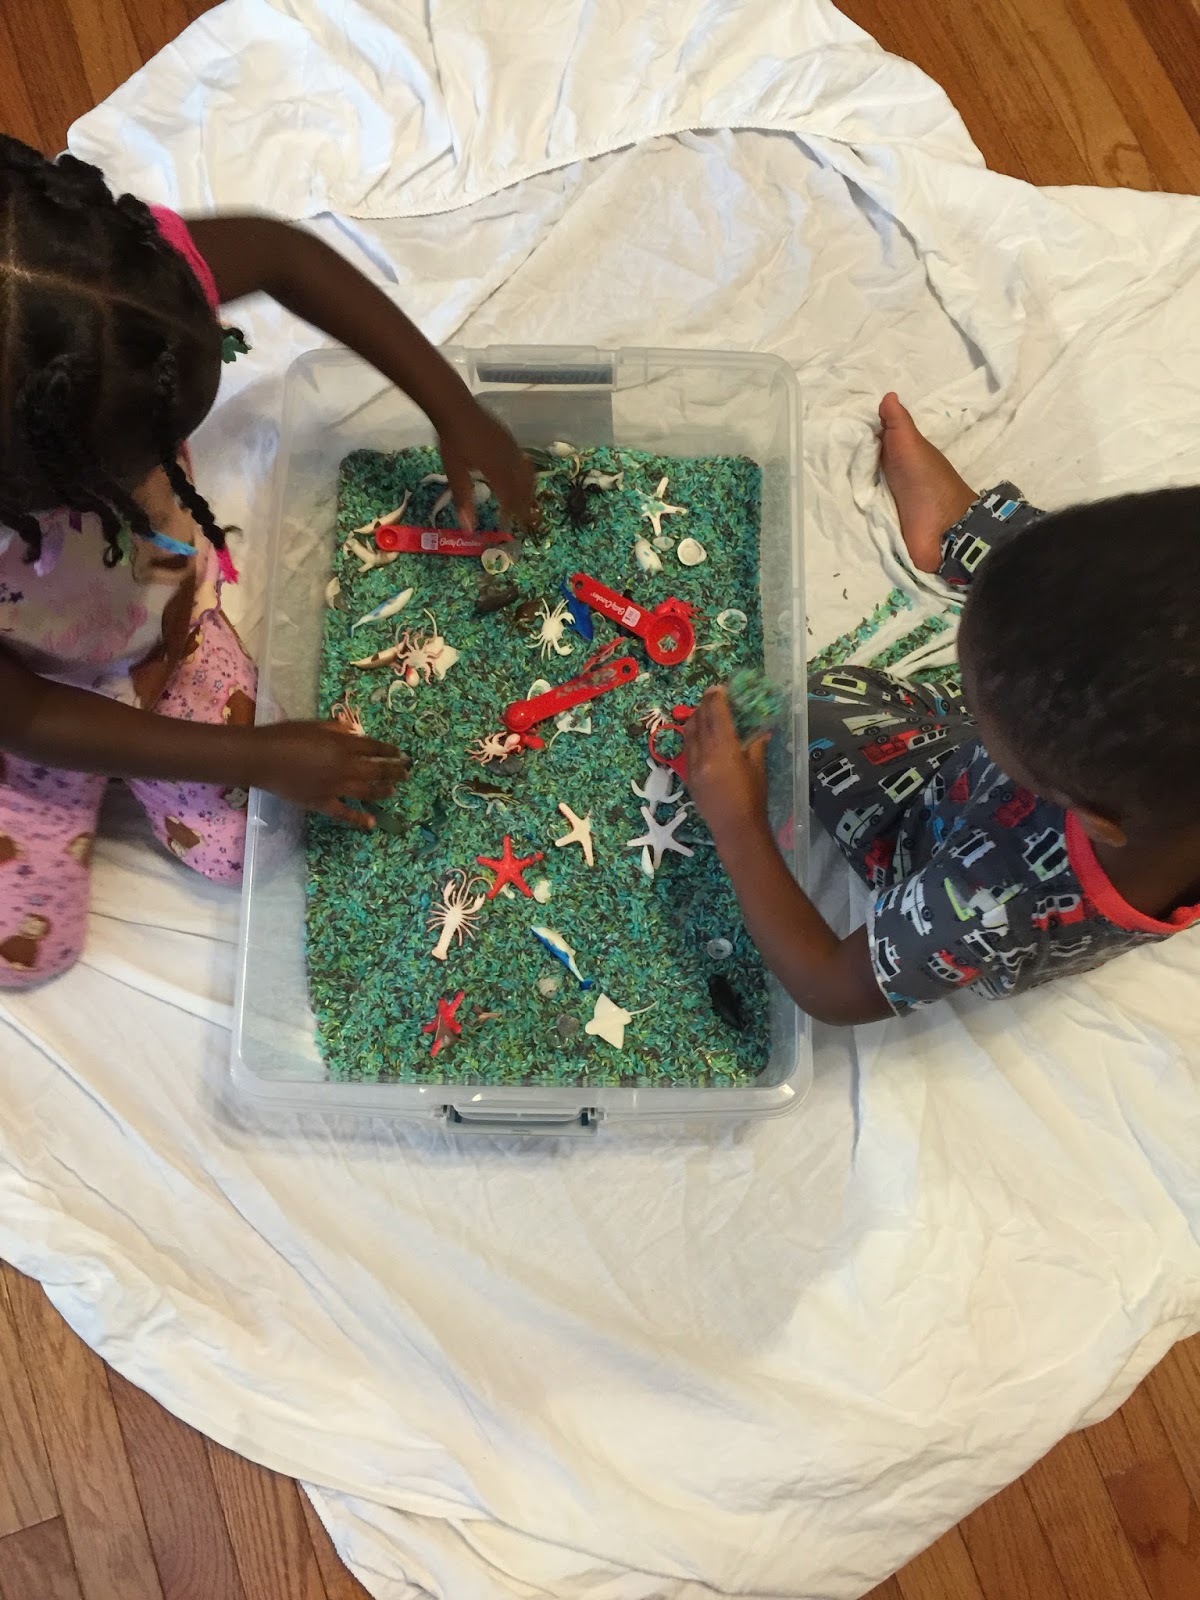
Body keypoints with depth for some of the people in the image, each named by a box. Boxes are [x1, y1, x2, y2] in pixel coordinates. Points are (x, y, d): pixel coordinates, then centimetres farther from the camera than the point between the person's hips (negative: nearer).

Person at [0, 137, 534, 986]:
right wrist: (257, 757, -22)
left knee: (253, 845, 4)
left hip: (164, 607, 3)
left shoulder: (85, 288, -37)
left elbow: (282, 253, -17)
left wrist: (453, 409, -18)